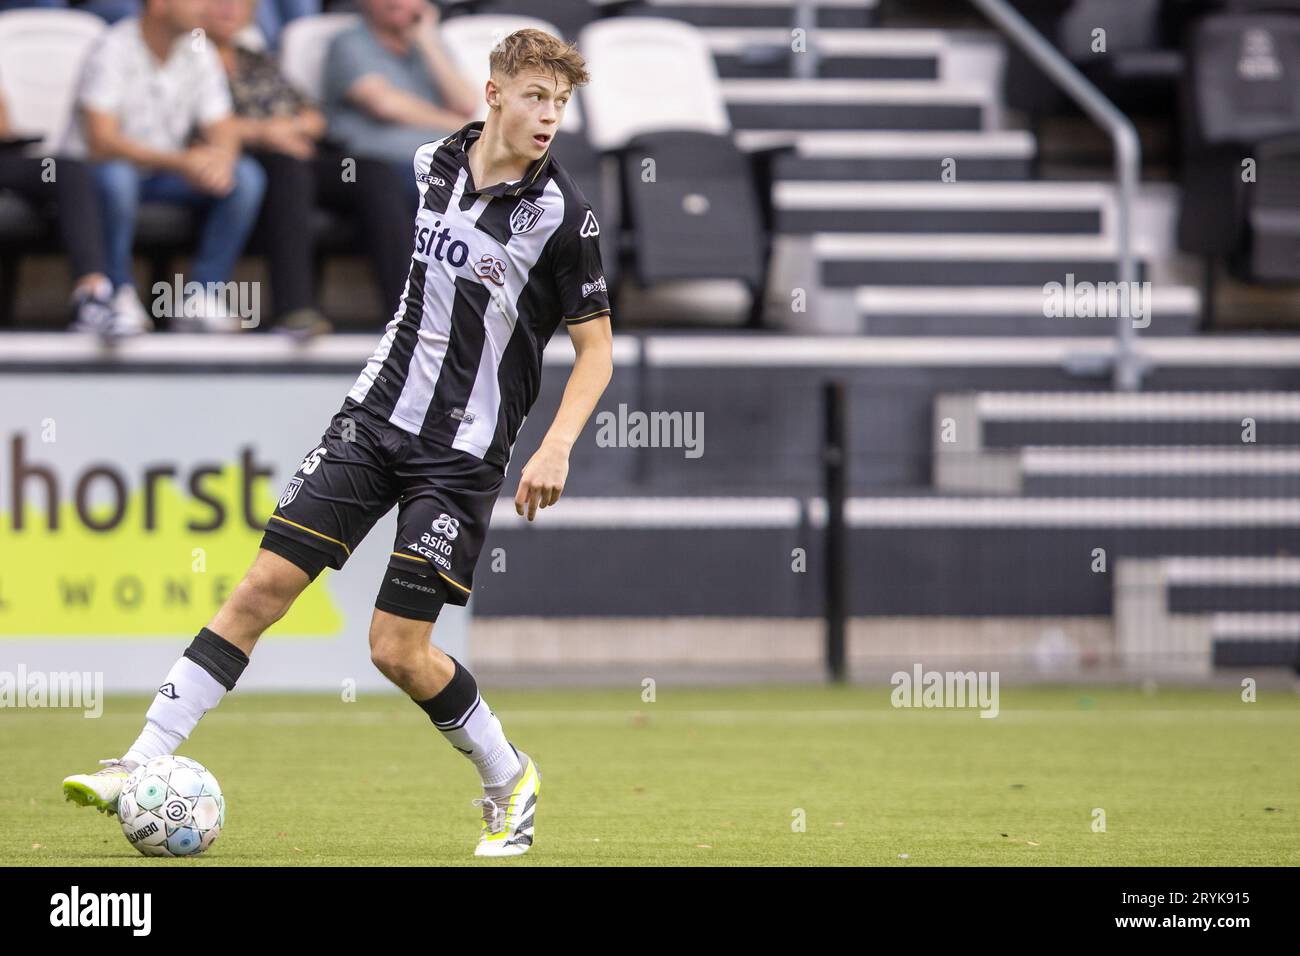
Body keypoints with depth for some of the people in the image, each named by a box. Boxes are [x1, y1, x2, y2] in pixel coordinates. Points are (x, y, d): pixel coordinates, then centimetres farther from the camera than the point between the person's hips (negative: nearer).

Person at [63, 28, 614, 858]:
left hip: (462, 452, -5)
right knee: (264, 588, -5)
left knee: (397, 649, -7)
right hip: (377, 414, 5)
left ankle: (509, 781, 17)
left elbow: (596, 349, -7)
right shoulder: (433, 165, 3)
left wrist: (557, 447, -20)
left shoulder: (562, 212, -12)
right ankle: (142, 769, -5)